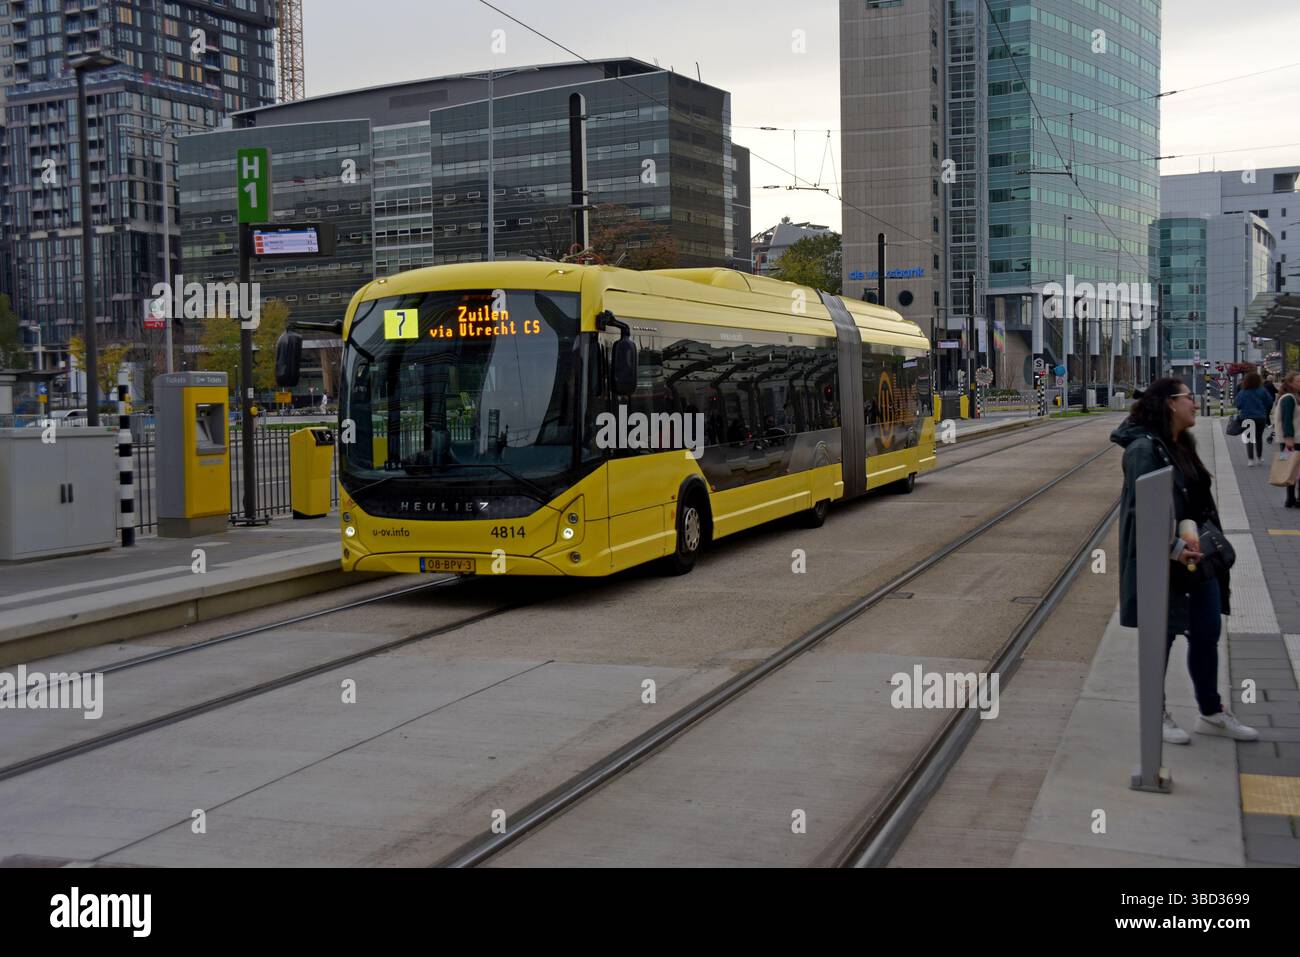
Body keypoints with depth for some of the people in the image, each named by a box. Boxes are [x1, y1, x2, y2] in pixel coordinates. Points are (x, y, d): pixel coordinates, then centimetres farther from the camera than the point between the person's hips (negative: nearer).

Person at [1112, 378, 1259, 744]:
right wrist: (1174, 548, -25)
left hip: (1195, 556, 9)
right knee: (1162, 637, 5)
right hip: (1163, 562, -9)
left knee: (1207, 633, 15)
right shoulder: (1145, 449, -18)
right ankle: (1157, 715, 21)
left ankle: (1211, 713, 29)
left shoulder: (1181, 446, 11)